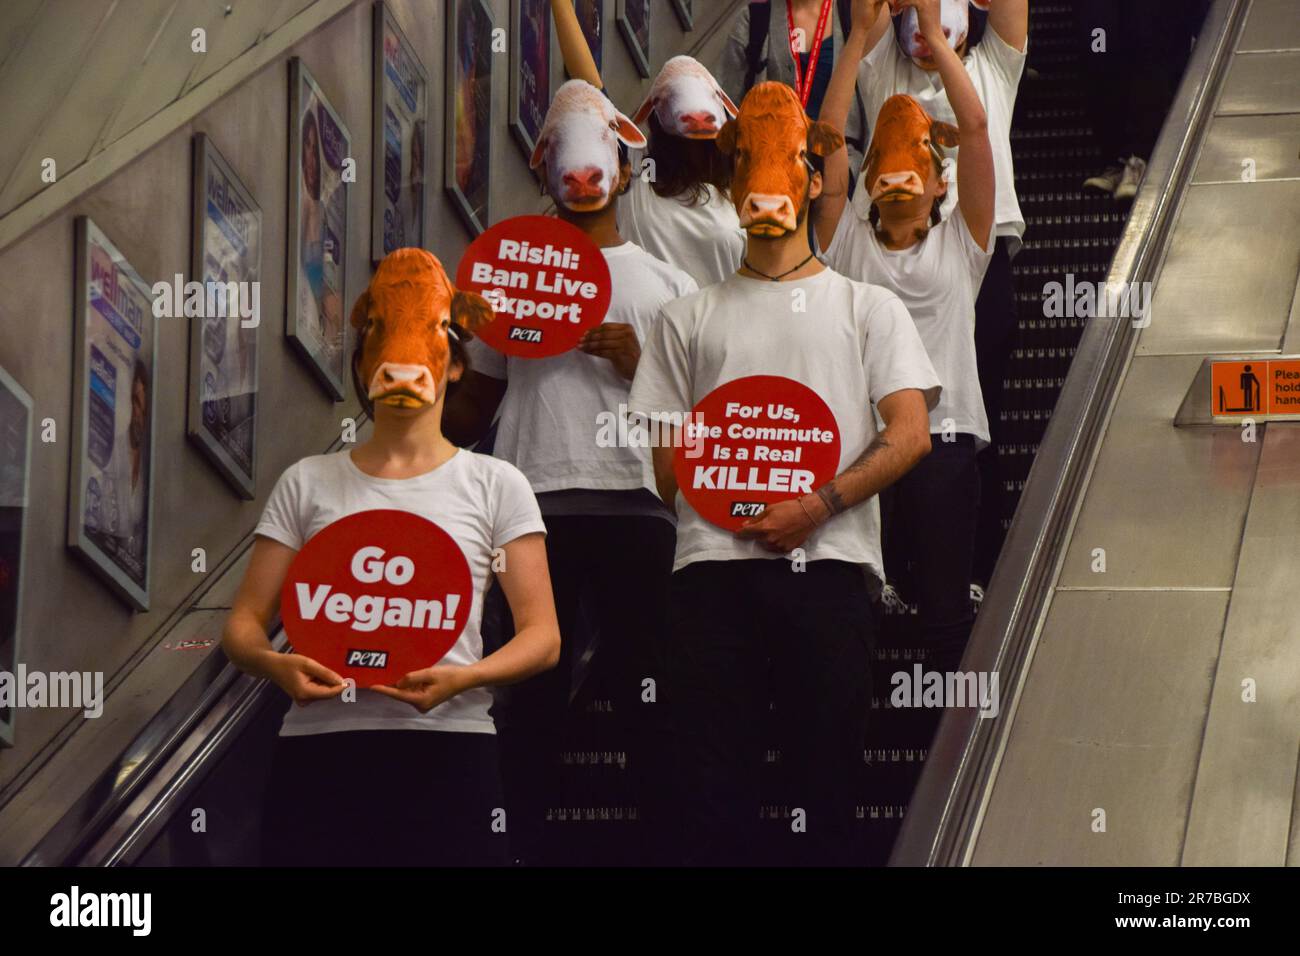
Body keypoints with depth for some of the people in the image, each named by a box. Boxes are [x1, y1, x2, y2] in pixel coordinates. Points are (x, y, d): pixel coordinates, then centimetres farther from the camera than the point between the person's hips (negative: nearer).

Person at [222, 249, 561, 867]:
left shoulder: (494, 485, 10)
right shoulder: (307, 484, 13)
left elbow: (542, 635, 4)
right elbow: (244, 624, 10)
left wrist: (463, 677, -15)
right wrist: (276, 665, -13)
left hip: (447, 752, -1)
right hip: (319, 750, 1)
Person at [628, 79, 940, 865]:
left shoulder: (870, 309, 15)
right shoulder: (692, 318, 19)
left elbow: (911, 435, 2)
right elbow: (669, 467, 12)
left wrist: (819, 504, -12)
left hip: (830, 566, -1)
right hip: (716, 566, 1)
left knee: (826, 782, -2)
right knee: (715, 781, -3)